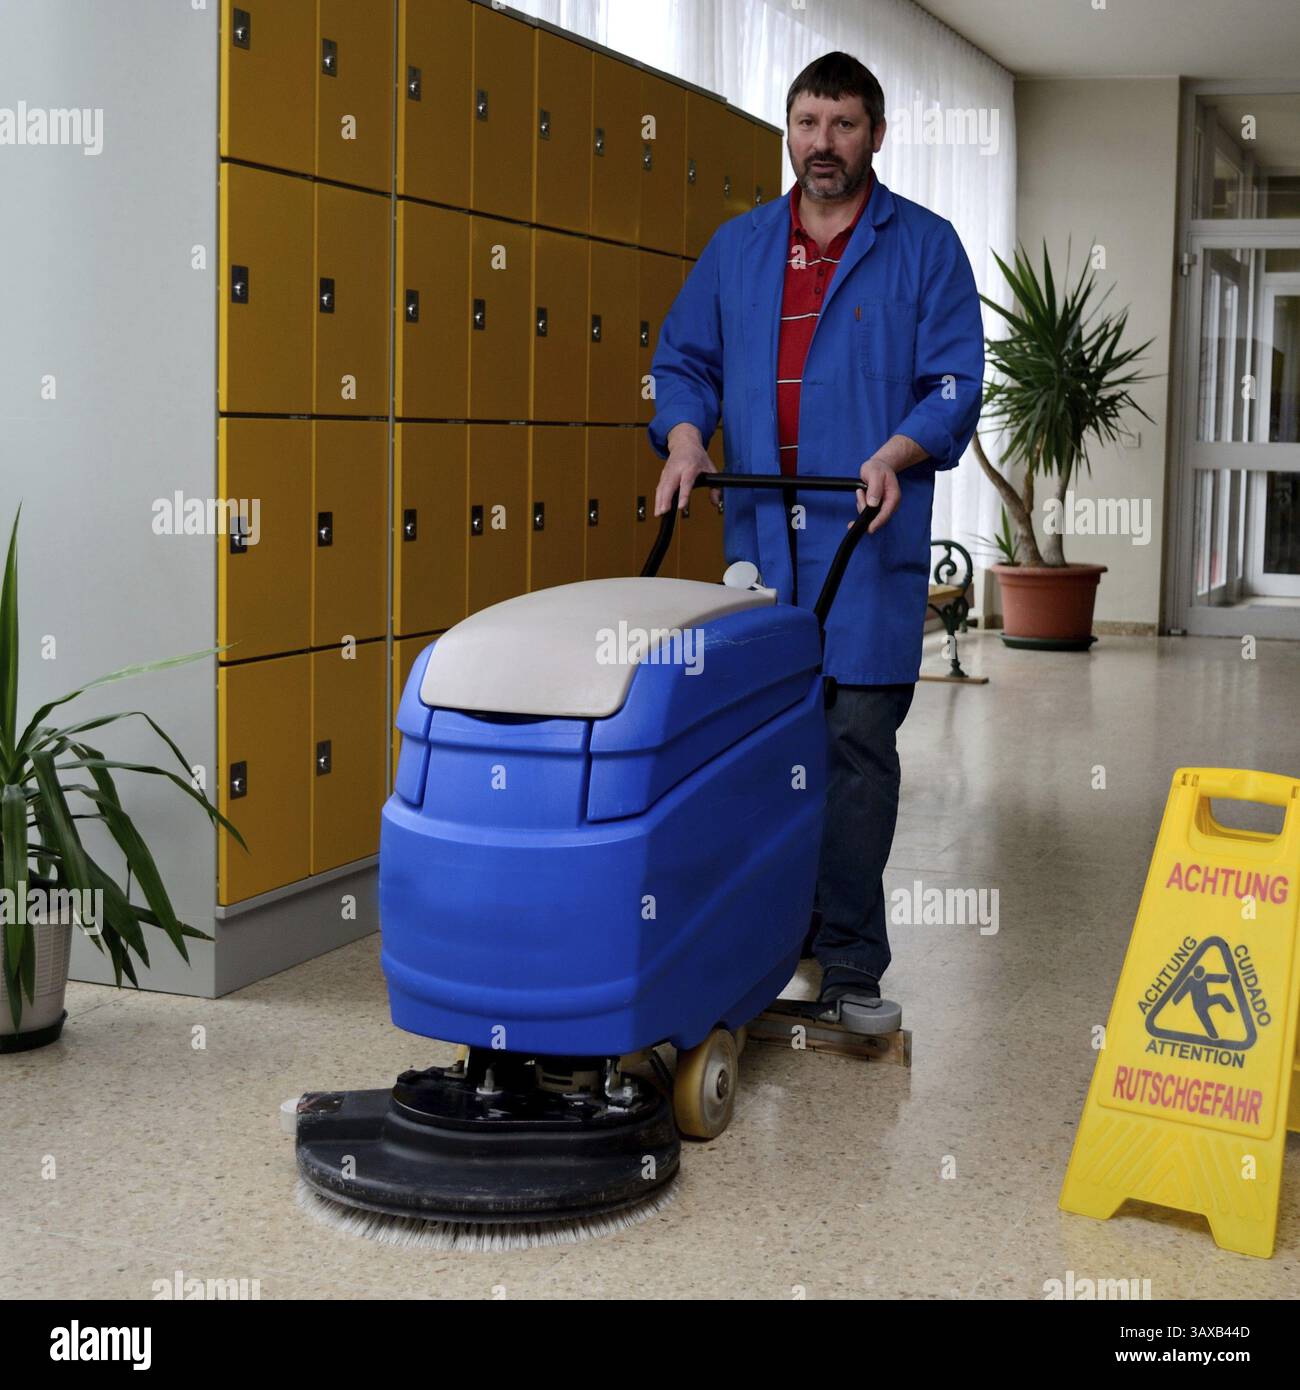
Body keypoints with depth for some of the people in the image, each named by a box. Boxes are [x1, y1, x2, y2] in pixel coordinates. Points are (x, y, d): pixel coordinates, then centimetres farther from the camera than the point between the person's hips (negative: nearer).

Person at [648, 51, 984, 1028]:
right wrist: (685, 436, -2)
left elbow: (955, 382, 0)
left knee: (857, 744, -6)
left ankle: (851, 961, 0)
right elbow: (685, 358, 18)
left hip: (867, 540, -3)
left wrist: (895, 453, -18)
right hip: (759, 531, 4)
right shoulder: (736, 247, 16)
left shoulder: (925, 246, 5)